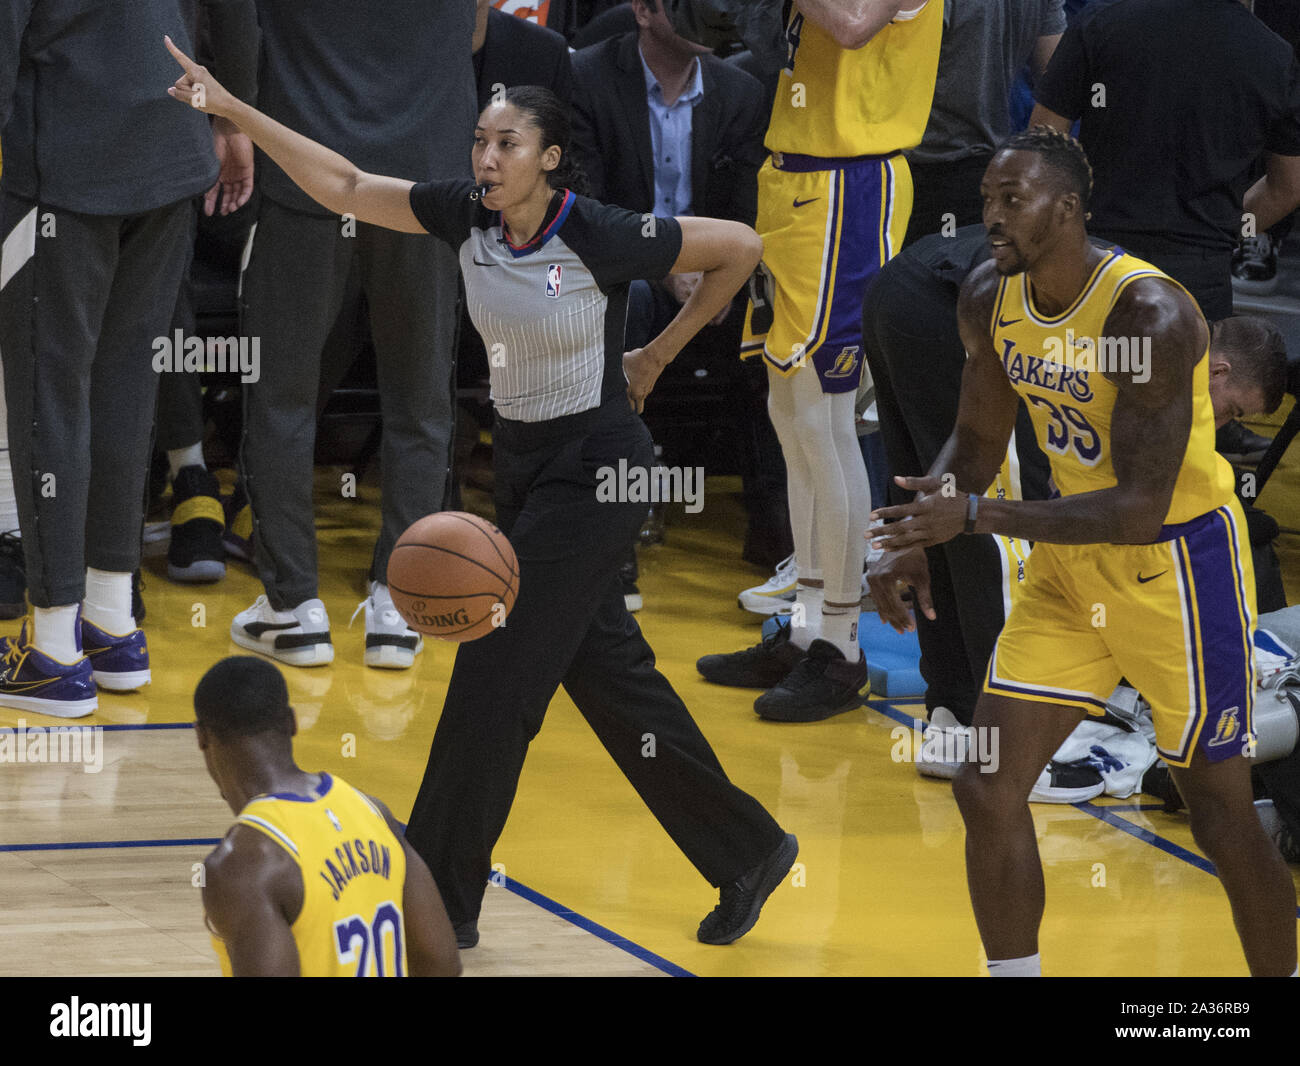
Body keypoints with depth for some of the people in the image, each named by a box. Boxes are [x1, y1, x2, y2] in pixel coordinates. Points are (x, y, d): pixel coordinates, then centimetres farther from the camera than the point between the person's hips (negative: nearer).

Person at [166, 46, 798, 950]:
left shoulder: (602, 237, -20)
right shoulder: (467, 216, -4)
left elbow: (741, 246, -10)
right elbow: (343, 186, -3)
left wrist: (657, 356, -3)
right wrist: (233, 110, -13)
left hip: (596, 472, -7)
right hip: (522, 462, 7)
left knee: (494, 680, -7)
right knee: (611, 679, 12)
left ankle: (440, 903, 3)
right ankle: (748, 852, 26)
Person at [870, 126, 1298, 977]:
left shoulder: (1149, 314, -28)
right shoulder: (990, 299, -4)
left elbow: (1141, 509, -30)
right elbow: (978, 443, 12)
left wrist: (977, 517, -34)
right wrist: (921, 532, -8)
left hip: (1181, 563, -7)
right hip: (1072, 561, 7)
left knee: (1222, 811, 2)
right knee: (987, 787, 0)